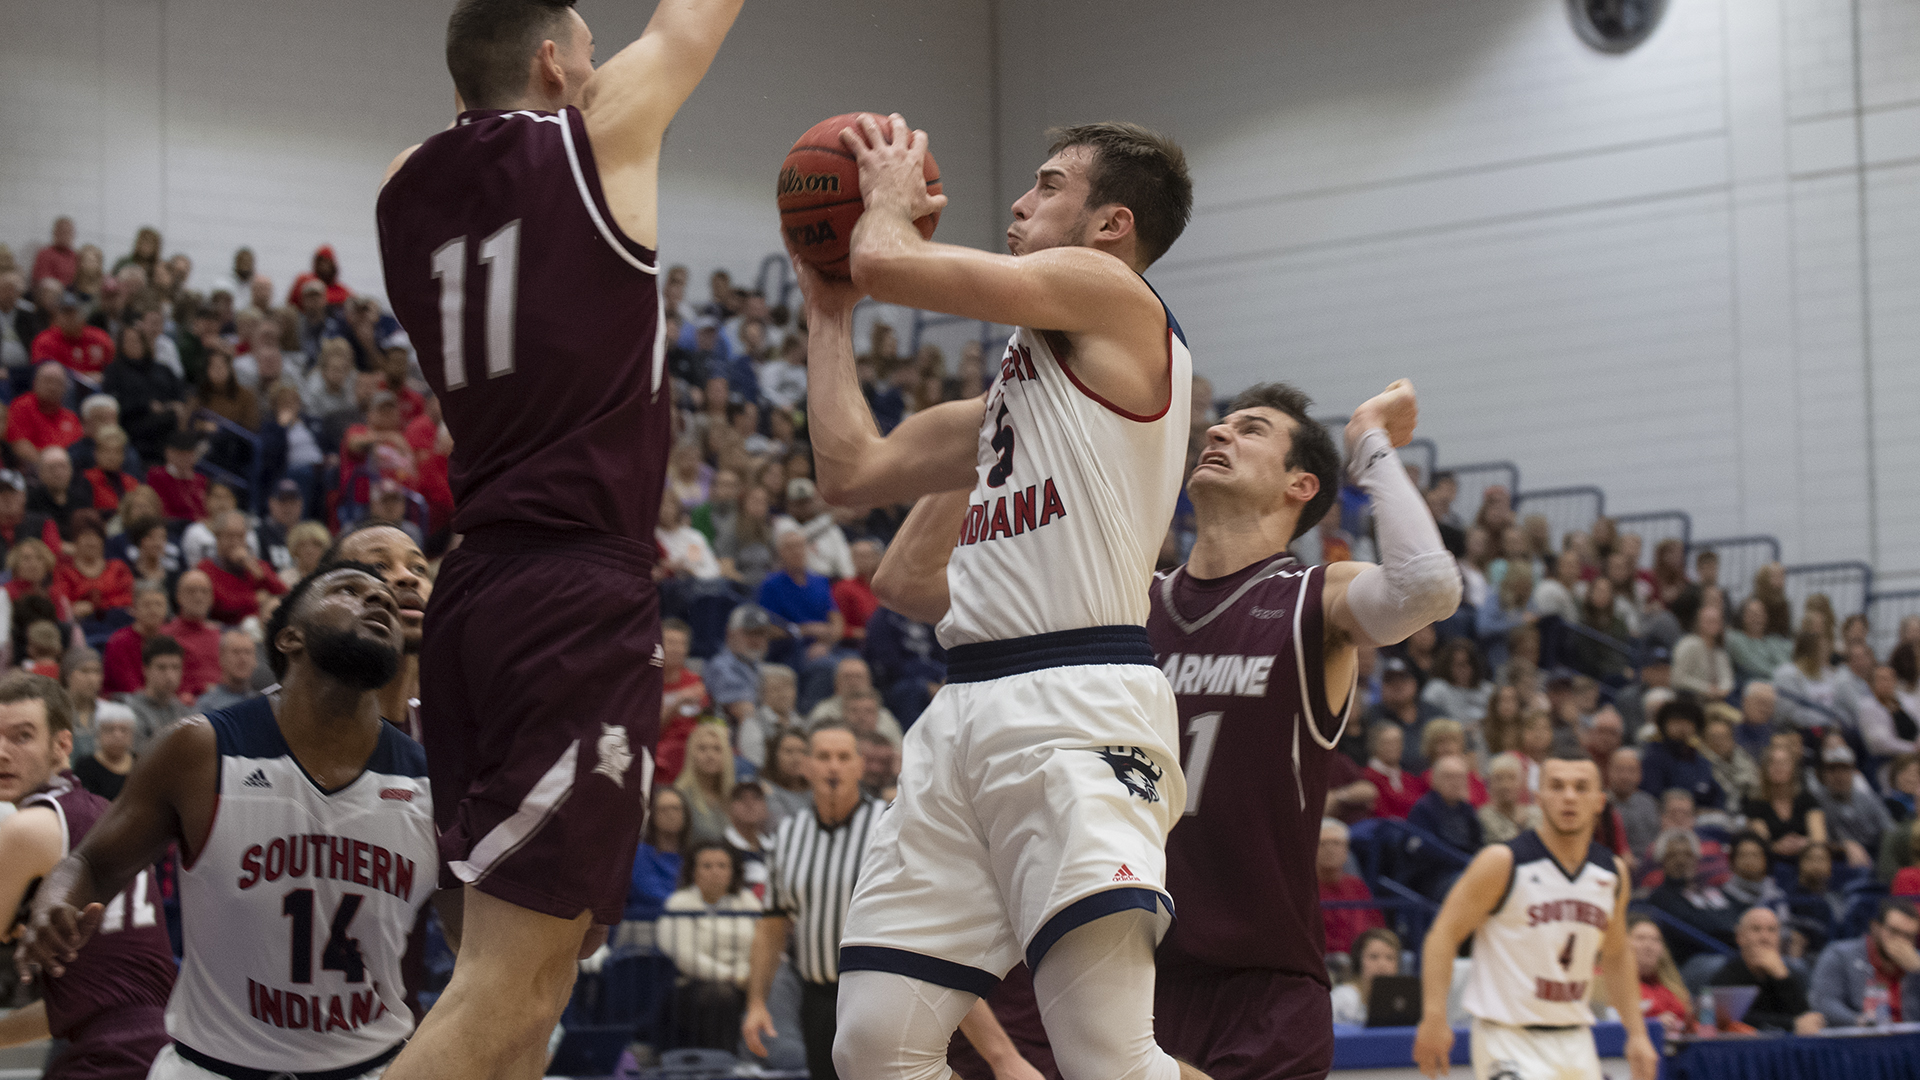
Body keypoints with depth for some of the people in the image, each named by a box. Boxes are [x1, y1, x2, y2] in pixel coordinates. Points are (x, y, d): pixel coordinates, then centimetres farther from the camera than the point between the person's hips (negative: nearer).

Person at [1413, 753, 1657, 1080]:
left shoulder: (1613, 873, 6)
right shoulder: (1503, 863, -11)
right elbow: (1444, 934, -10)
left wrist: (1637, 1034, 14)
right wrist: (1434, 1017, -19)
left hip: (1575, 1041, 6)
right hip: (1509, 1038, -6)